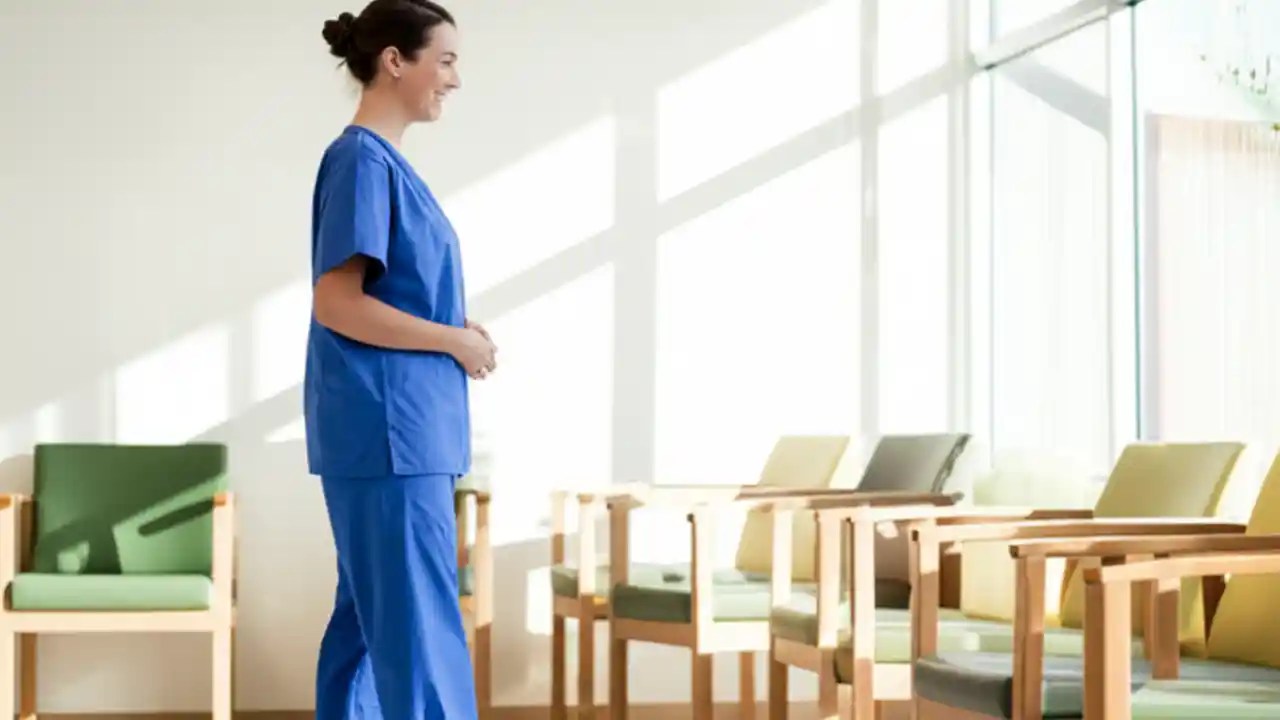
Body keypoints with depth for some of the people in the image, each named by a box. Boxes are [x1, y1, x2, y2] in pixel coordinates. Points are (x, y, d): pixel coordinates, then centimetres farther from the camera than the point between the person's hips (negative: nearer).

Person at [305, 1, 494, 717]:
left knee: (373, 613, 14)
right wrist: (454, 341, -13)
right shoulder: (361, 159, -13)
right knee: (421, 622, -6)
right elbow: (335, 304, -20)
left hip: (405, 423, 10)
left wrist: (460, 328, 5)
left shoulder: (386, 161, 16)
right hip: (387, 427, -10)